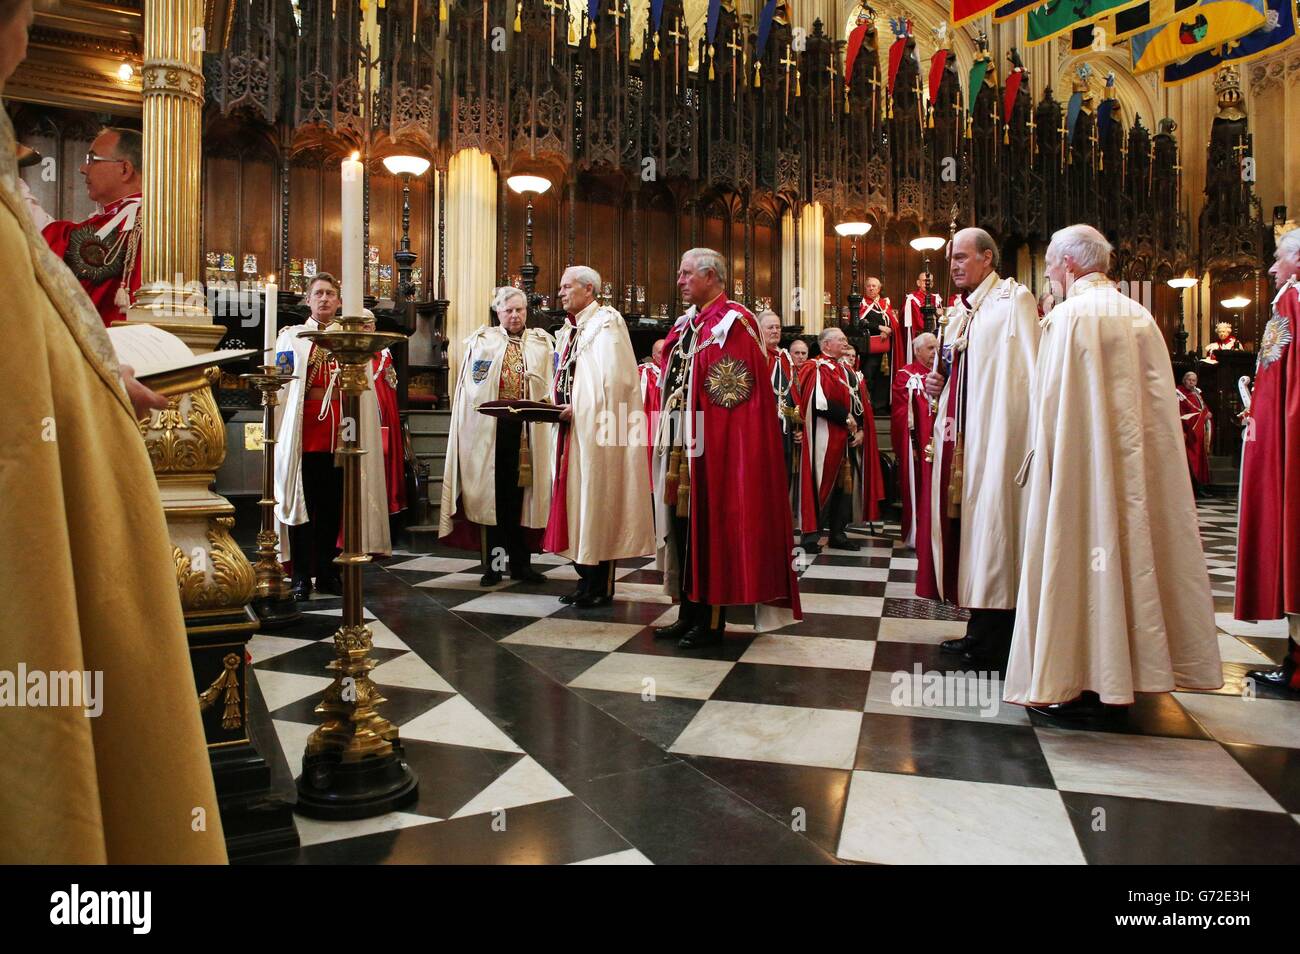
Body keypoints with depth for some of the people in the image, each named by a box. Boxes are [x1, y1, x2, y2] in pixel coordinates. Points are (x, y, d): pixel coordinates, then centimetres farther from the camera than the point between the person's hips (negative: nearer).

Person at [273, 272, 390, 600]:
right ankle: (302, 576, 5)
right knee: (303, 501, -1)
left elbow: (364, 389, 14)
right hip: (304, 431, -2)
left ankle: (327, 571, 16)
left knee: (332, 505, 6)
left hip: (340, 431, 2)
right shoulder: (291, 337, 9)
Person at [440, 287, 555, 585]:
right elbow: (471, 388, 3)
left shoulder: (542, 344, 13)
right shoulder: (482, 341, 9)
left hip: (529, 429, 1)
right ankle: (492, 564, 9)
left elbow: (551, 387, 7)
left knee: (521, 493, 5)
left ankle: (520, 562, 13)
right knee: (492, 495, 2)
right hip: (490, 429, -1)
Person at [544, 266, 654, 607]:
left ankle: (602, 586, 4)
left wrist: (577, 408, -17)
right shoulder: (569, 330, 19)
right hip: (572, 429, 8)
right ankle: (587, 579, 17)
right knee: (577, 502, 9)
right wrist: (560, 406, 3)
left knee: (597, 503, -4)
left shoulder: (606, 322, -6)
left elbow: (613, 379, -17)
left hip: (596, 431, -8)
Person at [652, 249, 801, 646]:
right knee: (682, 525, 11)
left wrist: (702, 438, -19)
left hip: (714, 446, -8)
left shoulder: (734, 323, -9)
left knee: (710, 526, -1)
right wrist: (668, 442, 12)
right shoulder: (685, 325, 16)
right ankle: (689, 613, 21)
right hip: (680, 445, 8)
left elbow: (735, 393, -15)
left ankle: (712, 621, 10)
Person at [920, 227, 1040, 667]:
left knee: (991, 520, -5)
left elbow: (1026, 373, -13)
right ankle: (981, 627, 17)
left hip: (993, 434, -8)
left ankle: (996, 641, 3)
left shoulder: (1014, 300, -4)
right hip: (958, 433, 8)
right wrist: (940, 383, 6)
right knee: (965, 521, 8)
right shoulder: (960, 310, 19)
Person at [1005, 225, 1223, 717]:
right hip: (1132, 463, 7)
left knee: (1074, 556, -1)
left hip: (1078, 463, -7)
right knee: (1128, 548, 12)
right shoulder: (1140, 317, 9)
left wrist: (1041, 458, -3)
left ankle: (1073, 684, 3)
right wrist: (1127, 446, 15)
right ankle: (1121, 674, 22)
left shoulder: (1066, 317, -10)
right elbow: (1157, 403, 9)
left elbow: (1051, 402, -12)